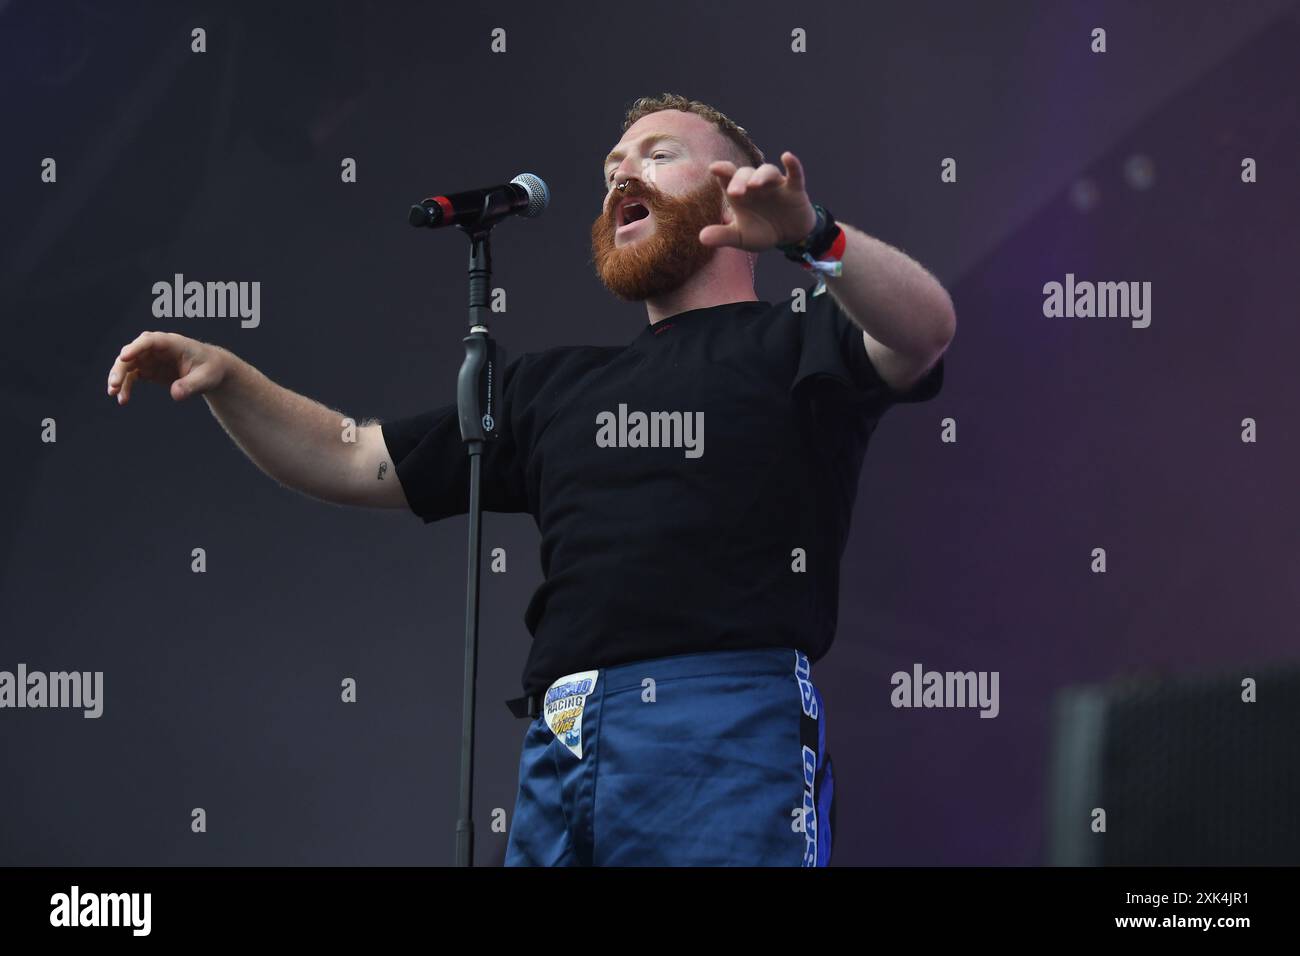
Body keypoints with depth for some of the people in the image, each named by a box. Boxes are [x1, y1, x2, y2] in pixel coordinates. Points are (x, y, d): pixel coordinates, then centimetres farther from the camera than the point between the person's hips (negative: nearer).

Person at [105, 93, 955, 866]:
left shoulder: (796, 344, 9)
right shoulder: (559, 386, 28)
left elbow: (925, 330, -13)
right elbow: (350, 464, 29)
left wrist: (811, 235, -32)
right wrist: (227, 378, 13)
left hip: (724, 735, -6)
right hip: (560, 753, 6)